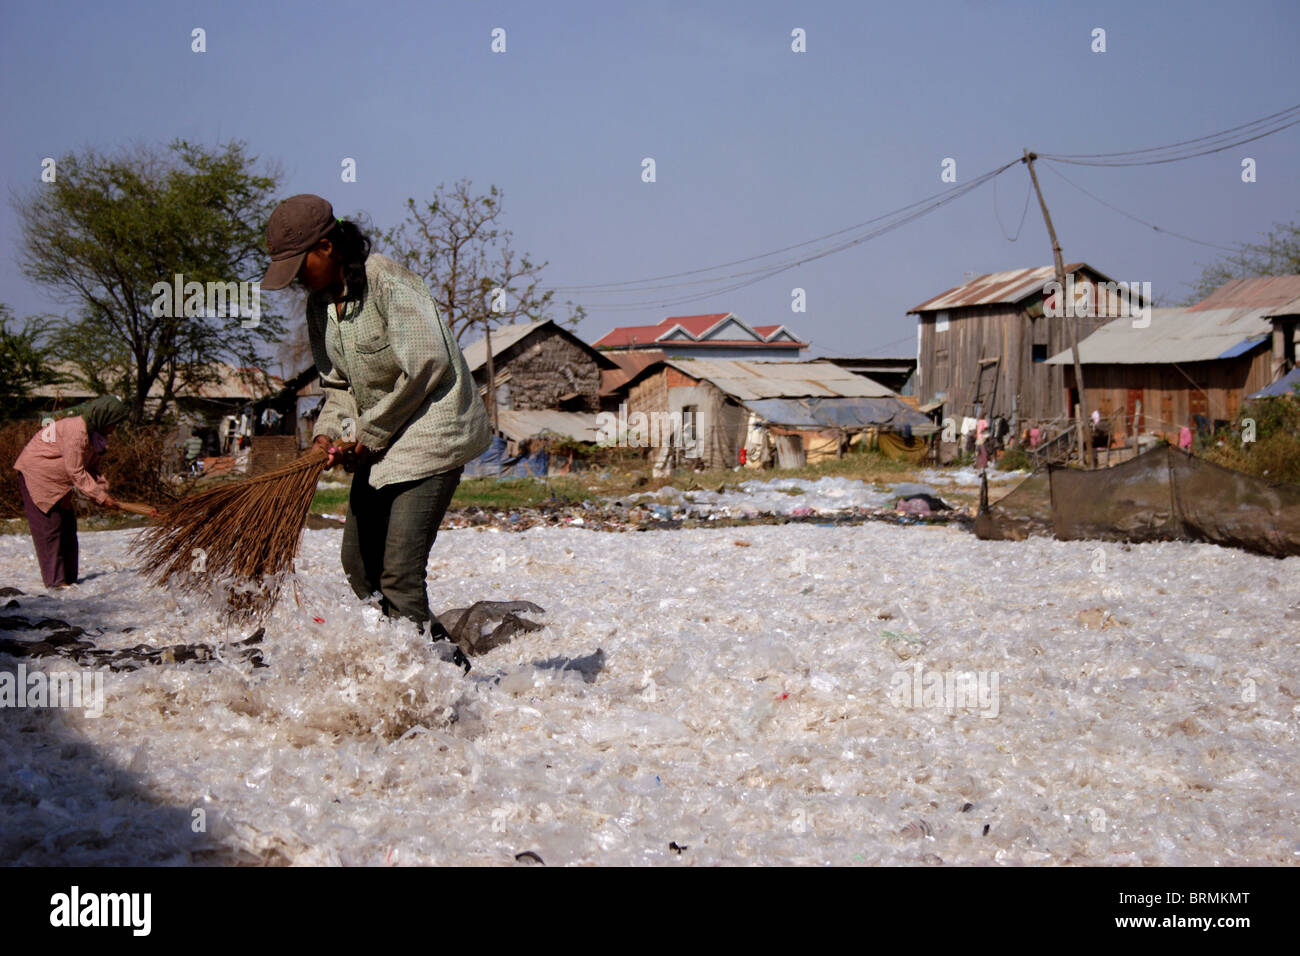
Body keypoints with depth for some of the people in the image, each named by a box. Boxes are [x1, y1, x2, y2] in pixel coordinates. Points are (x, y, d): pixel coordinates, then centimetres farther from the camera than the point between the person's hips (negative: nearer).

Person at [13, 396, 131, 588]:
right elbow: (75, 472, -26)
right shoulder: (75, 430, -27)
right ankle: (55, 580, -8)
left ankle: (68, 577, 14)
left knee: (67, 526, 8)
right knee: (49, 526, -10)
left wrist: (103, 490, -8)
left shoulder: (94, 433, 4)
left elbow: (92, 468, 9)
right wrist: (99, 496, -23)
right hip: (34, 475, -10)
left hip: (57, 482, 10)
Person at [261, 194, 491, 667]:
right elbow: (339, 384, 13)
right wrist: (328, 433, -8)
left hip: (432, 430, -9)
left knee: (399, 572, -15)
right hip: (379, 442, 9)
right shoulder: (320, 304, 7)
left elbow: (426, 367, -21)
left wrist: (369, 433, -14)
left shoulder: (388, 281, -19)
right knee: (358, 562, 11)